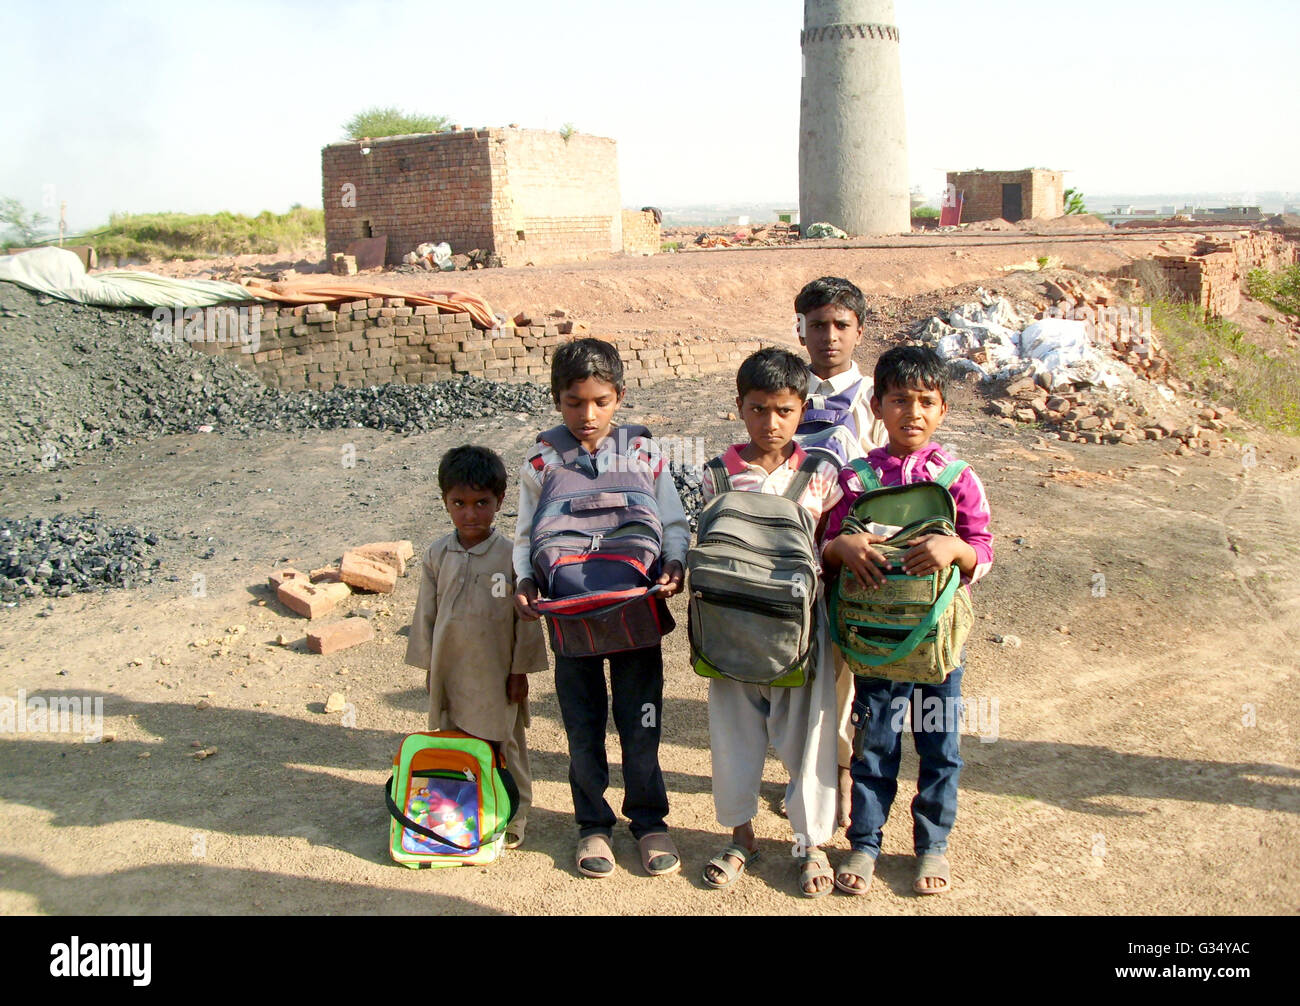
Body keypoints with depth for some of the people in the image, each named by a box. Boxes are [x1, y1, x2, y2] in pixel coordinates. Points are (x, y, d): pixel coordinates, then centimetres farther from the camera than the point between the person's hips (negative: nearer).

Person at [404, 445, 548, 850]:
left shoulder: (512, 555, -10)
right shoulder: (437, 555, -1)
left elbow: (526, 617, -5)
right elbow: (426, 612, 6)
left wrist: (521, 669, -4)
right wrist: (428, 665, 7)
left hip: (497, 673, -3)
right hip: (450, 671, 3)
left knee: (505, 745, 10)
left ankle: (513, 819, 25)